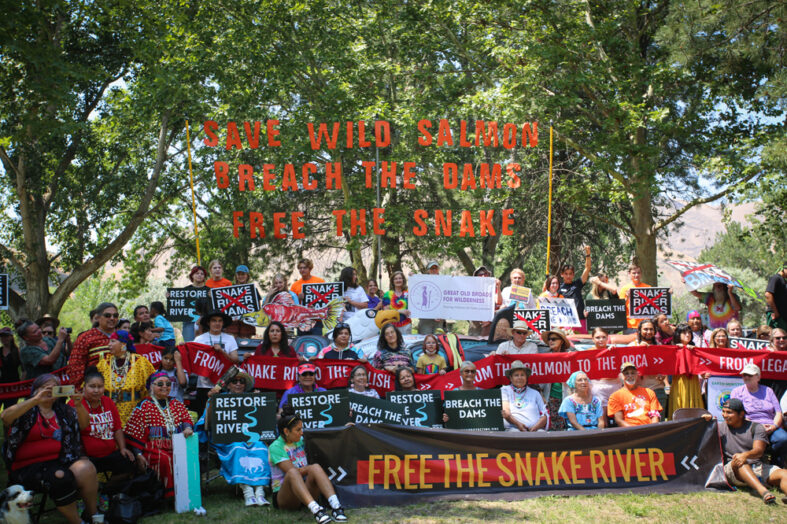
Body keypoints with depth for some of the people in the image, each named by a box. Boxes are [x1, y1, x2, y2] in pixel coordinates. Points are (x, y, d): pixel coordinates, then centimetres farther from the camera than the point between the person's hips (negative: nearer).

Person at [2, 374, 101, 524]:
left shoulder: (64, 412, 19)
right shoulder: (26, 411, 7)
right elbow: (5, 417, -14)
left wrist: (79, 405, -10)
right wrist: (36, 400, -24)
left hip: (59, 461, 3)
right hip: (28, 465, -3)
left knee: (85, 468, -28)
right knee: (60, 477, -33)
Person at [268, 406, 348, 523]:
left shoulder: (301, 441, 14)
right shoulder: (276, 447, -5)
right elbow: (291, 471, -14)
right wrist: (311, 468, -8)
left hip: (305, 489, 5)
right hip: (283, 498, -5)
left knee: (315, 468, -26)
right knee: (293, 473, -37)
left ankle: (335, 506, -46)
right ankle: (315, 509, -58)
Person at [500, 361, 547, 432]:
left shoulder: (535, 393, 23)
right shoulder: (504, 390, 18)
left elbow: (544, 416, 14)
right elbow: (504, 411, 2)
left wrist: (535, 428, -6)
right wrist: (517, 424, -14)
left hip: (535, 429, 2)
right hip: (513, 428, -2)